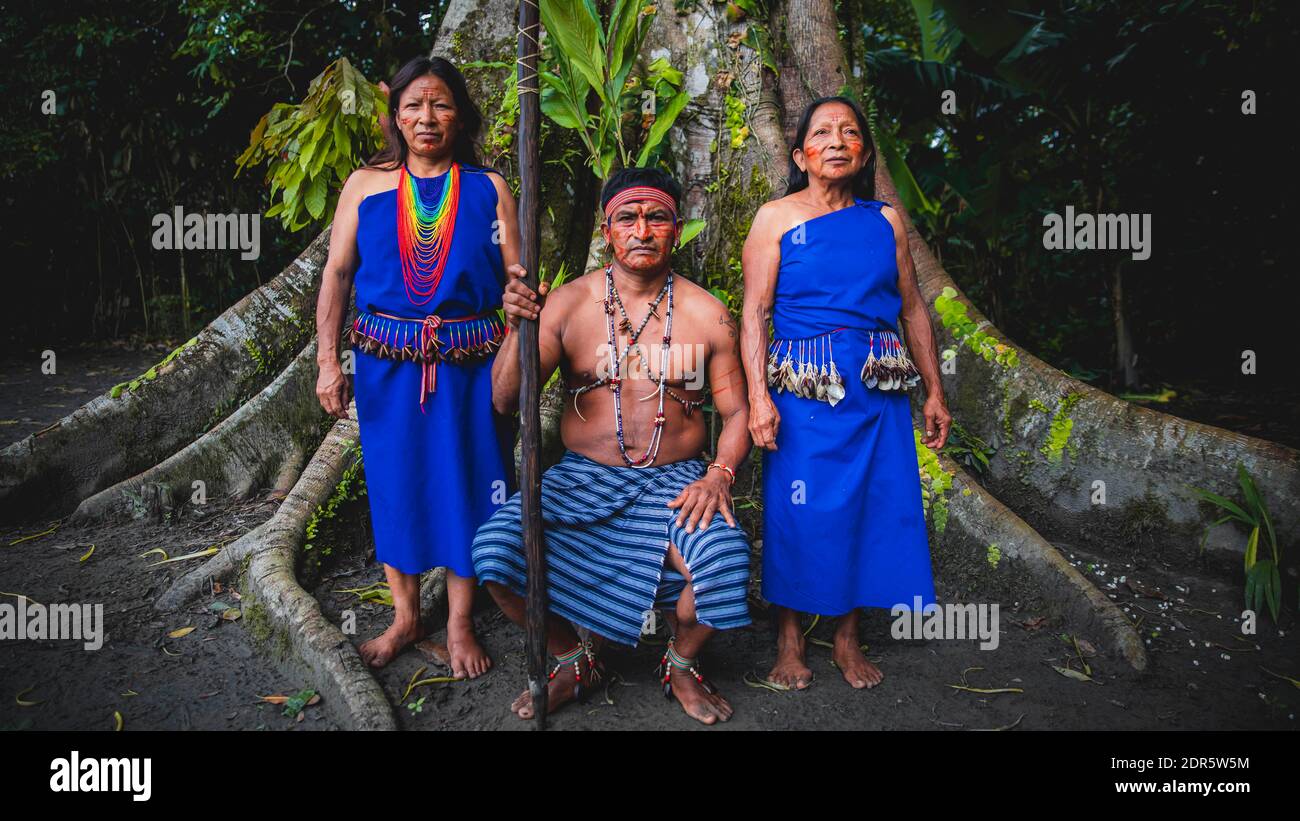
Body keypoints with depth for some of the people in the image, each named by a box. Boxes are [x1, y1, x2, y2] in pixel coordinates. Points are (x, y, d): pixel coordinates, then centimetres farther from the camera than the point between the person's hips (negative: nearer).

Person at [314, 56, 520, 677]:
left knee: (464, 481, 4)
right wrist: (328, 360, -3)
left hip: (470, 362, -1)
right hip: (387, 362, 1)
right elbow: (336, 273, 6)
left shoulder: (489, 188, 4)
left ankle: (460, 623, 20)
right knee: (395, 481, 8)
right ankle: (405, 618, 25)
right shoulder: (365, 185, 7)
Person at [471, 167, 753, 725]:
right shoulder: (568, 304, 1)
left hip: (674, 481, 0)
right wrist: (519, 329, -19)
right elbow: (505, 400, -2)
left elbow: (737, 411, 5)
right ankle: (573, 659, 7)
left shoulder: (707, 315, 2)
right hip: (582, 478, 1)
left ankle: (682, 663, 6)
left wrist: (719, 474, -14)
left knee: (724, 558, -31)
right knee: (495, 548, -24)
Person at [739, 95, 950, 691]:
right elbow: (754, 313, -4)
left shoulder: (886, 220, 12)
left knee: (874, 506, 5)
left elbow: (913, 310, 15)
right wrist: (758, 396, -14)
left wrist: (934, 391, 12)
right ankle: (789, 642, 15)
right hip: (802, 389, -3)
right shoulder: (777, 217, 3)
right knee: (799, 509, -2)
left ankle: (848, 640, 21)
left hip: (878, 387, 4)